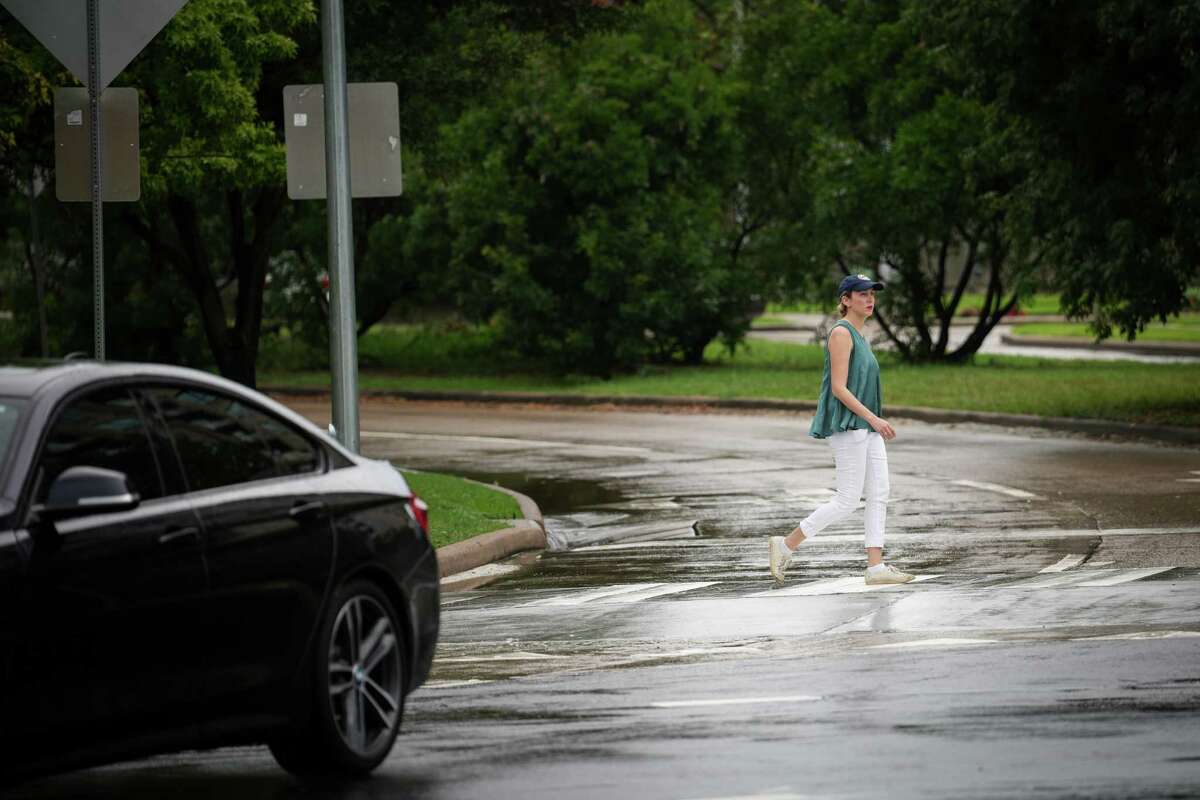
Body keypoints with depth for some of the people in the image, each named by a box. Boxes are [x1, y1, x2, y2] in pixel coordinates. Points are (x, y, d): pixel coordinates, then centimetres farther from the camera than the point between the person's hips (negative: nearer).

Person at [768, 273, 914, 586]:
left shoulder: (858, 335, 17)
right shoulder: (841, 332, -12)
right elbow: (839, 388, -17)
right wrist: (873, 418, -21)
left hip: (866, 428, 10)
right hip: (847, 425, -9)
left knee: (879, 495, 2)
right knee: (847, 501, -8)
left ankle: (875, 567, 0)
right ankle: (785, 545, 1)